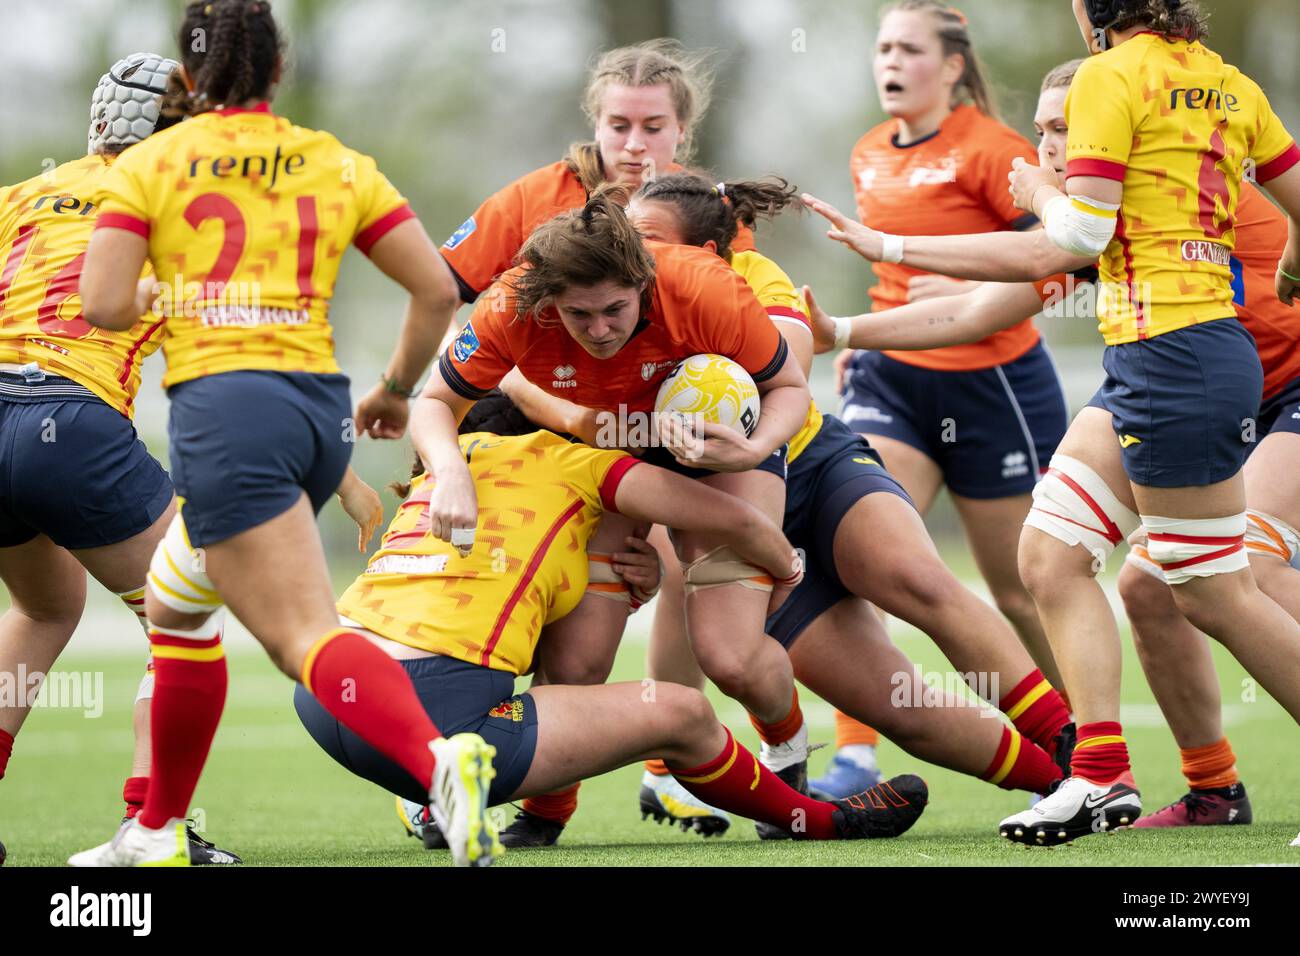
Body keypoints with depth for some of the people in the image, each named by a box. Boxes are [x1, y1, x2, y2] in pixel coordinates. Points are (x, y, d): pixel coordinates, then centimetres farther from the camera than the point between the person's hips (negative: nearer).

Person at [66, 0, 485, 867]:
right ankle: (158, 832, 28)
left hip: (223, 406, -6)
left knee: (308, 635, -16)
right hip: (322, 408, 6)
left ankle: (440, 758, -42)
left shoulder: (149, 164, 4)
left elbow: (103, 305, -6)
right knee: (175, 608, 25)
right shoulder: (338, 166, 13)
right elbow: (438, 289, 8)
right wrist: (397, 390, 23)